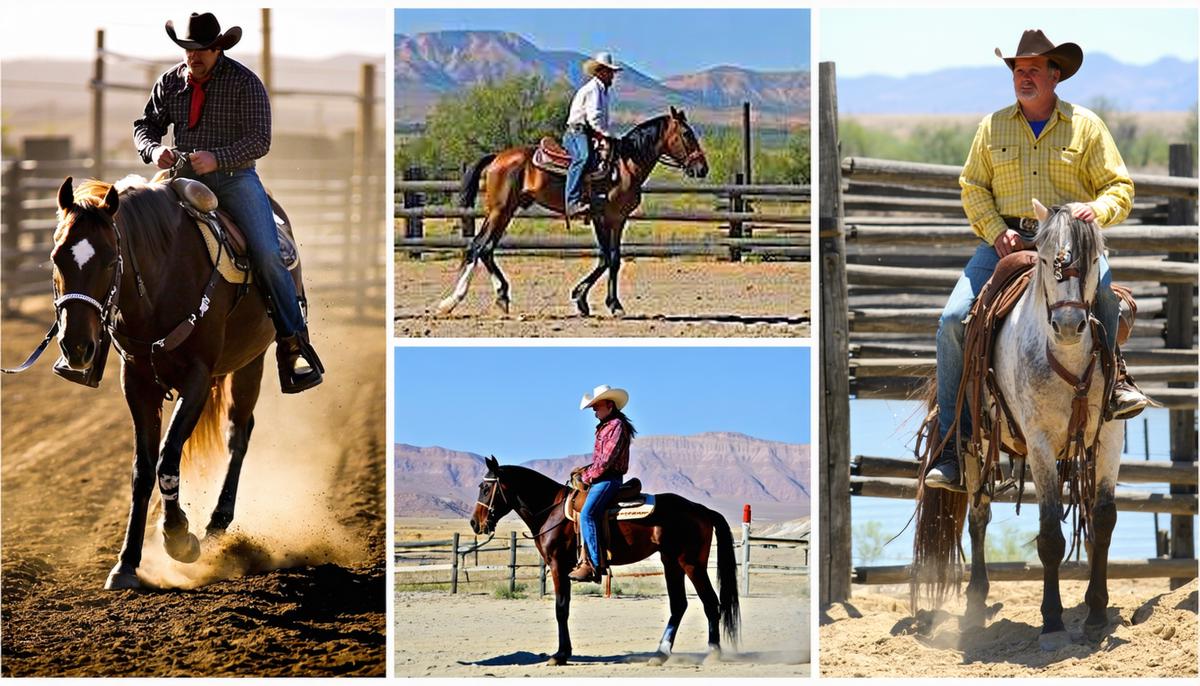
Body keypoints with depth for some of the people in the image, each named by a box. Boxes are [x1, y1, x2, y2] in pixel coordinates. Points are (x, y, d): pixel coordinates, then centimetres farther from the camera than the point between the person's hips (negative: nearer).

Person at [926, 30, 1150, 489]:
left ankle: (1110, 378, -13)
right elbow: (972, 187, 11)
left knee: (1102, 284, -37)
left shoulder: (1085, 126, 7)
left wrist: (1096, 210, -16)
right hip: (1005, 239, 2)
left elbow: (1120, 188, 6)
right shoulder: (993, 127, 12)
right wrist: (997, 231, -6)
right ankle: (951, 443, -8)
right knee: (953, 321, -16)